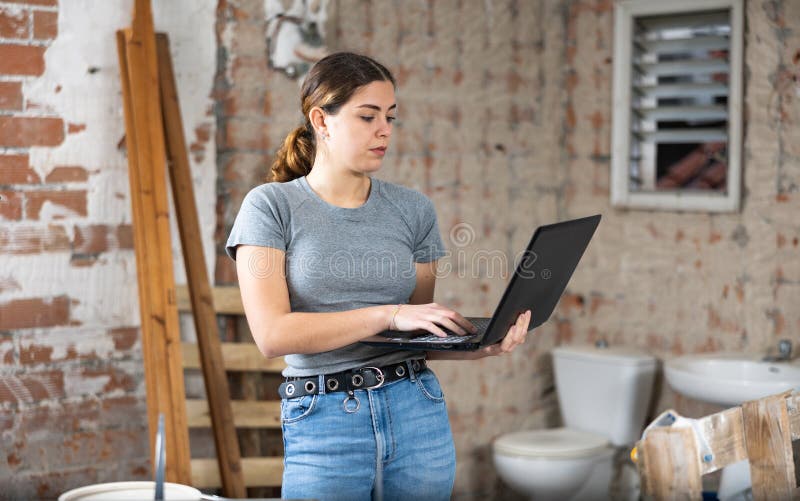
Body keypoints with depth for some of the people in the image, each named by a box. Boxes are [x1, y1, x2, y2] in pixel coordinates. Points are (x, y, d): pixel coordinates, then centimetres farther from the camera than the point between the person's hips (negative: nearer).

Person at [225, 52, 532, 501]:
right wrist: (389, 314, -19)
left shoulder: (413, 209, 7)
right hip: (322, 425, -3)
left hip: (416, 413, 3)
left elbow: (419, 333, 10)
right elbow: (273, 333, -14)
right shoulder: (271, 206, -3)